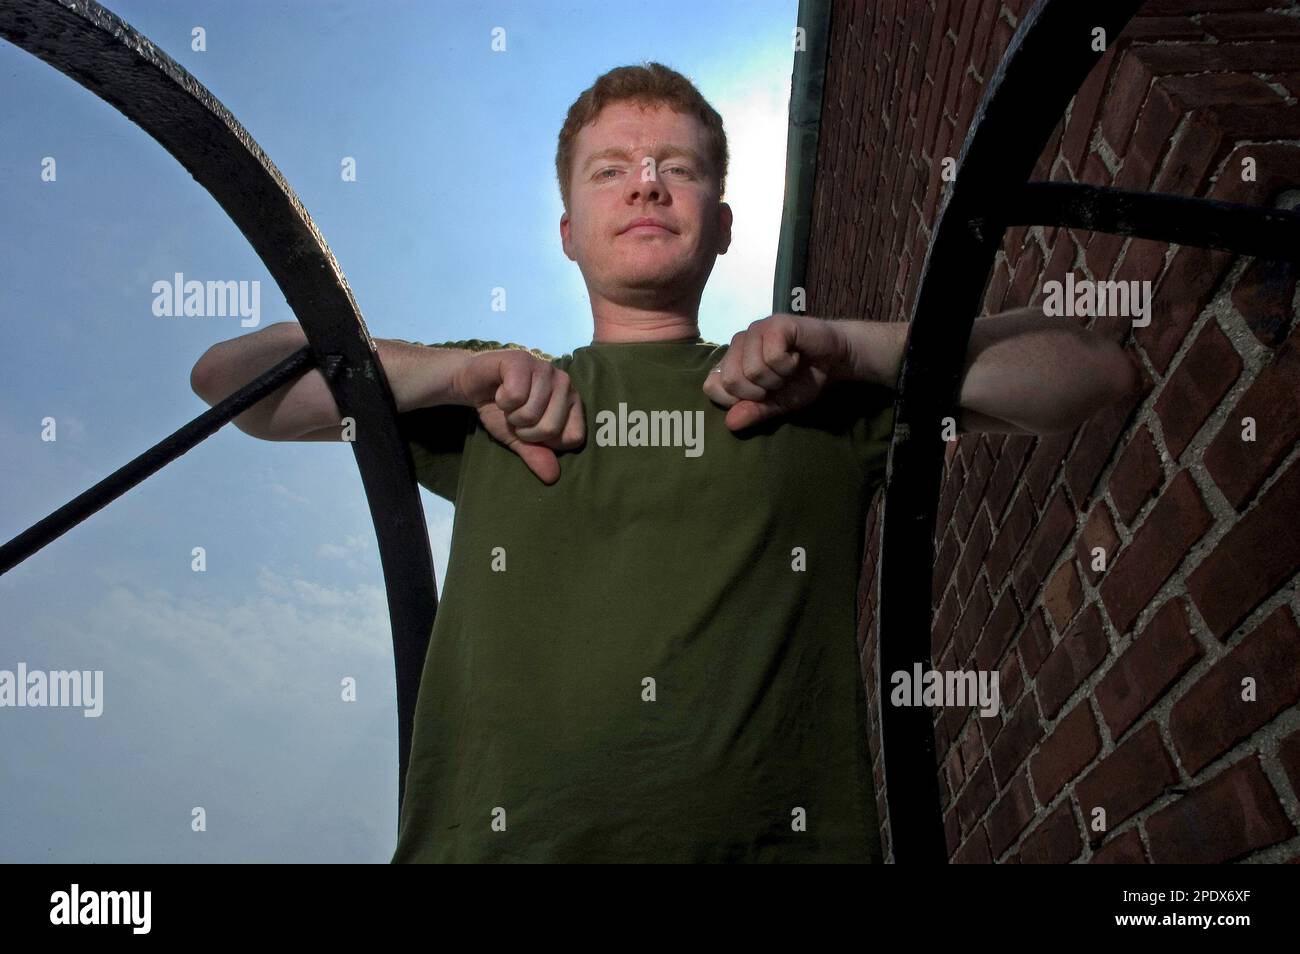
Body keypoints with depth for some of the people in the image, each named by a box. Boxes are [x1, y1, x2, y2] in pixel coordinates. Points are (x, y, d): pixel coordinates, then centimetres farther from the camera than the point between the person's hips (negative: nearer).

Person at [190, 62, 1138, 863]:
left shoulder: (825, 395, 15)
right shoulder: (490, 405, 17)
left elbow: (1095, 367, 13)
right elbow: (230, 374, 15)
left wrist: (849, 346, 3)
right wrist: (461, 370, 4)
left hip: (777, 838, 0)